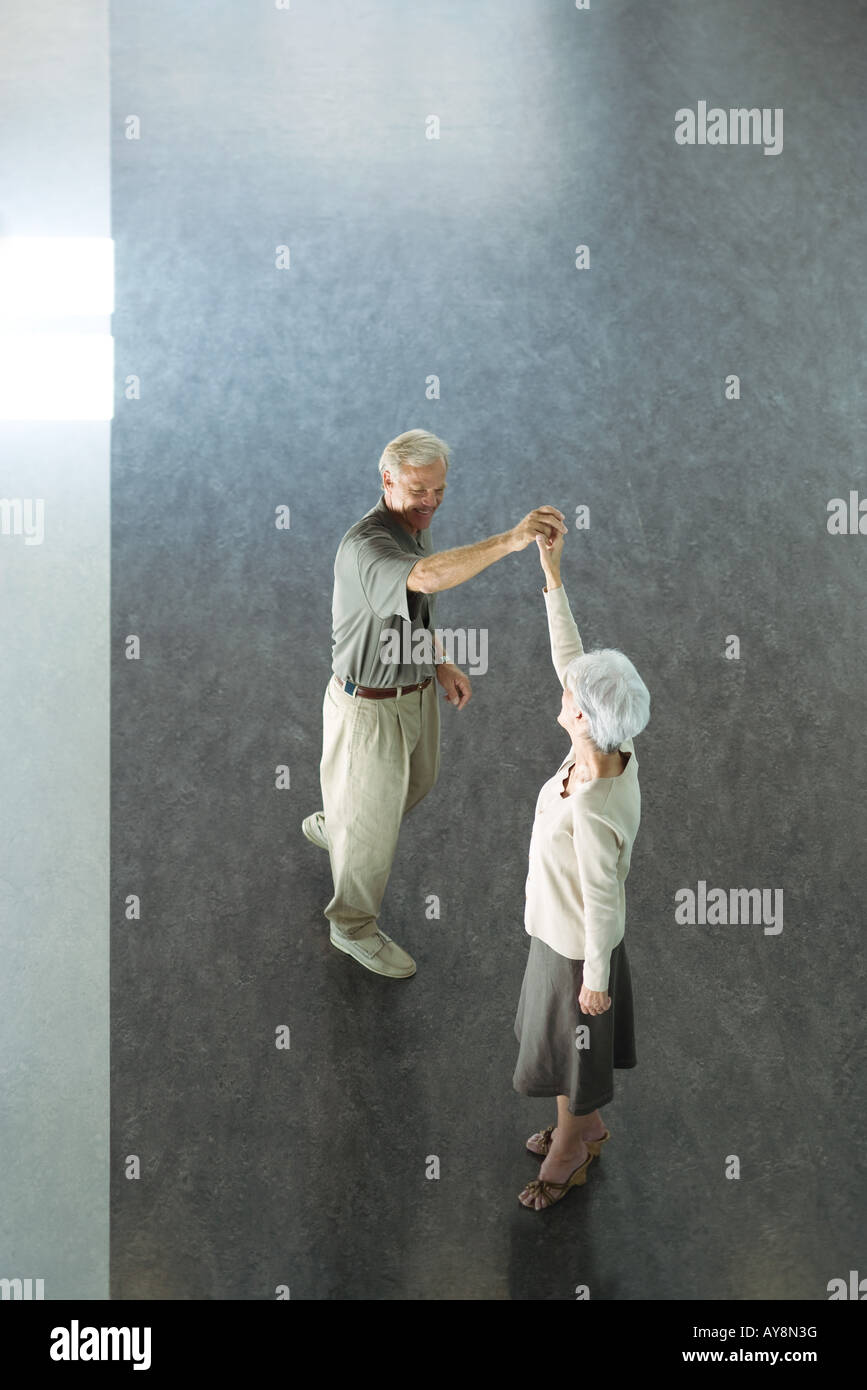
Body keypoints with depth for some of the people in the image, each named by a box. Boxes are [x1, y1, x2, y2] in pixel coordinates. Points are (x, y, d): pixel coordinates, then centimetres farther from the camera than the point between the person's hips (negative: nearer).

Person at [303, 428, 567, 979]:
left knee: (418, 780, 30)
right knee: (372, 816, 8)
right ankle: (354, 924, 32)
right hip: (371, 704, -9)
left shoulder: (414, 527, 1)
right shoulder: (366, 545, -31)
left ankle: (329, 826, 56)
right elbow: (426, 577, -53)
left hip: (415, 690, 9)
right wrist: (508, 541, -60)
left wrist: (441, 665, 10)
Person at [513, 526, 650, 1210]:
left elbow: (601, 899, -28)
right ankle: (587, 1125, 55)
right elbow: (571, 658, -10)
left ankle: (570, 1150, 46)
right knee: (564, 1036, 30)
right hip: (564, 927, 8)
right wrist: (552, 574, -12)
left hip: (575, 944, -8)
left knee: (569, 1043, 18)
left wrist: (595, 976, -13)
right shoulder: (613, 748, -20)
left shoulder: (593, 810, -41)